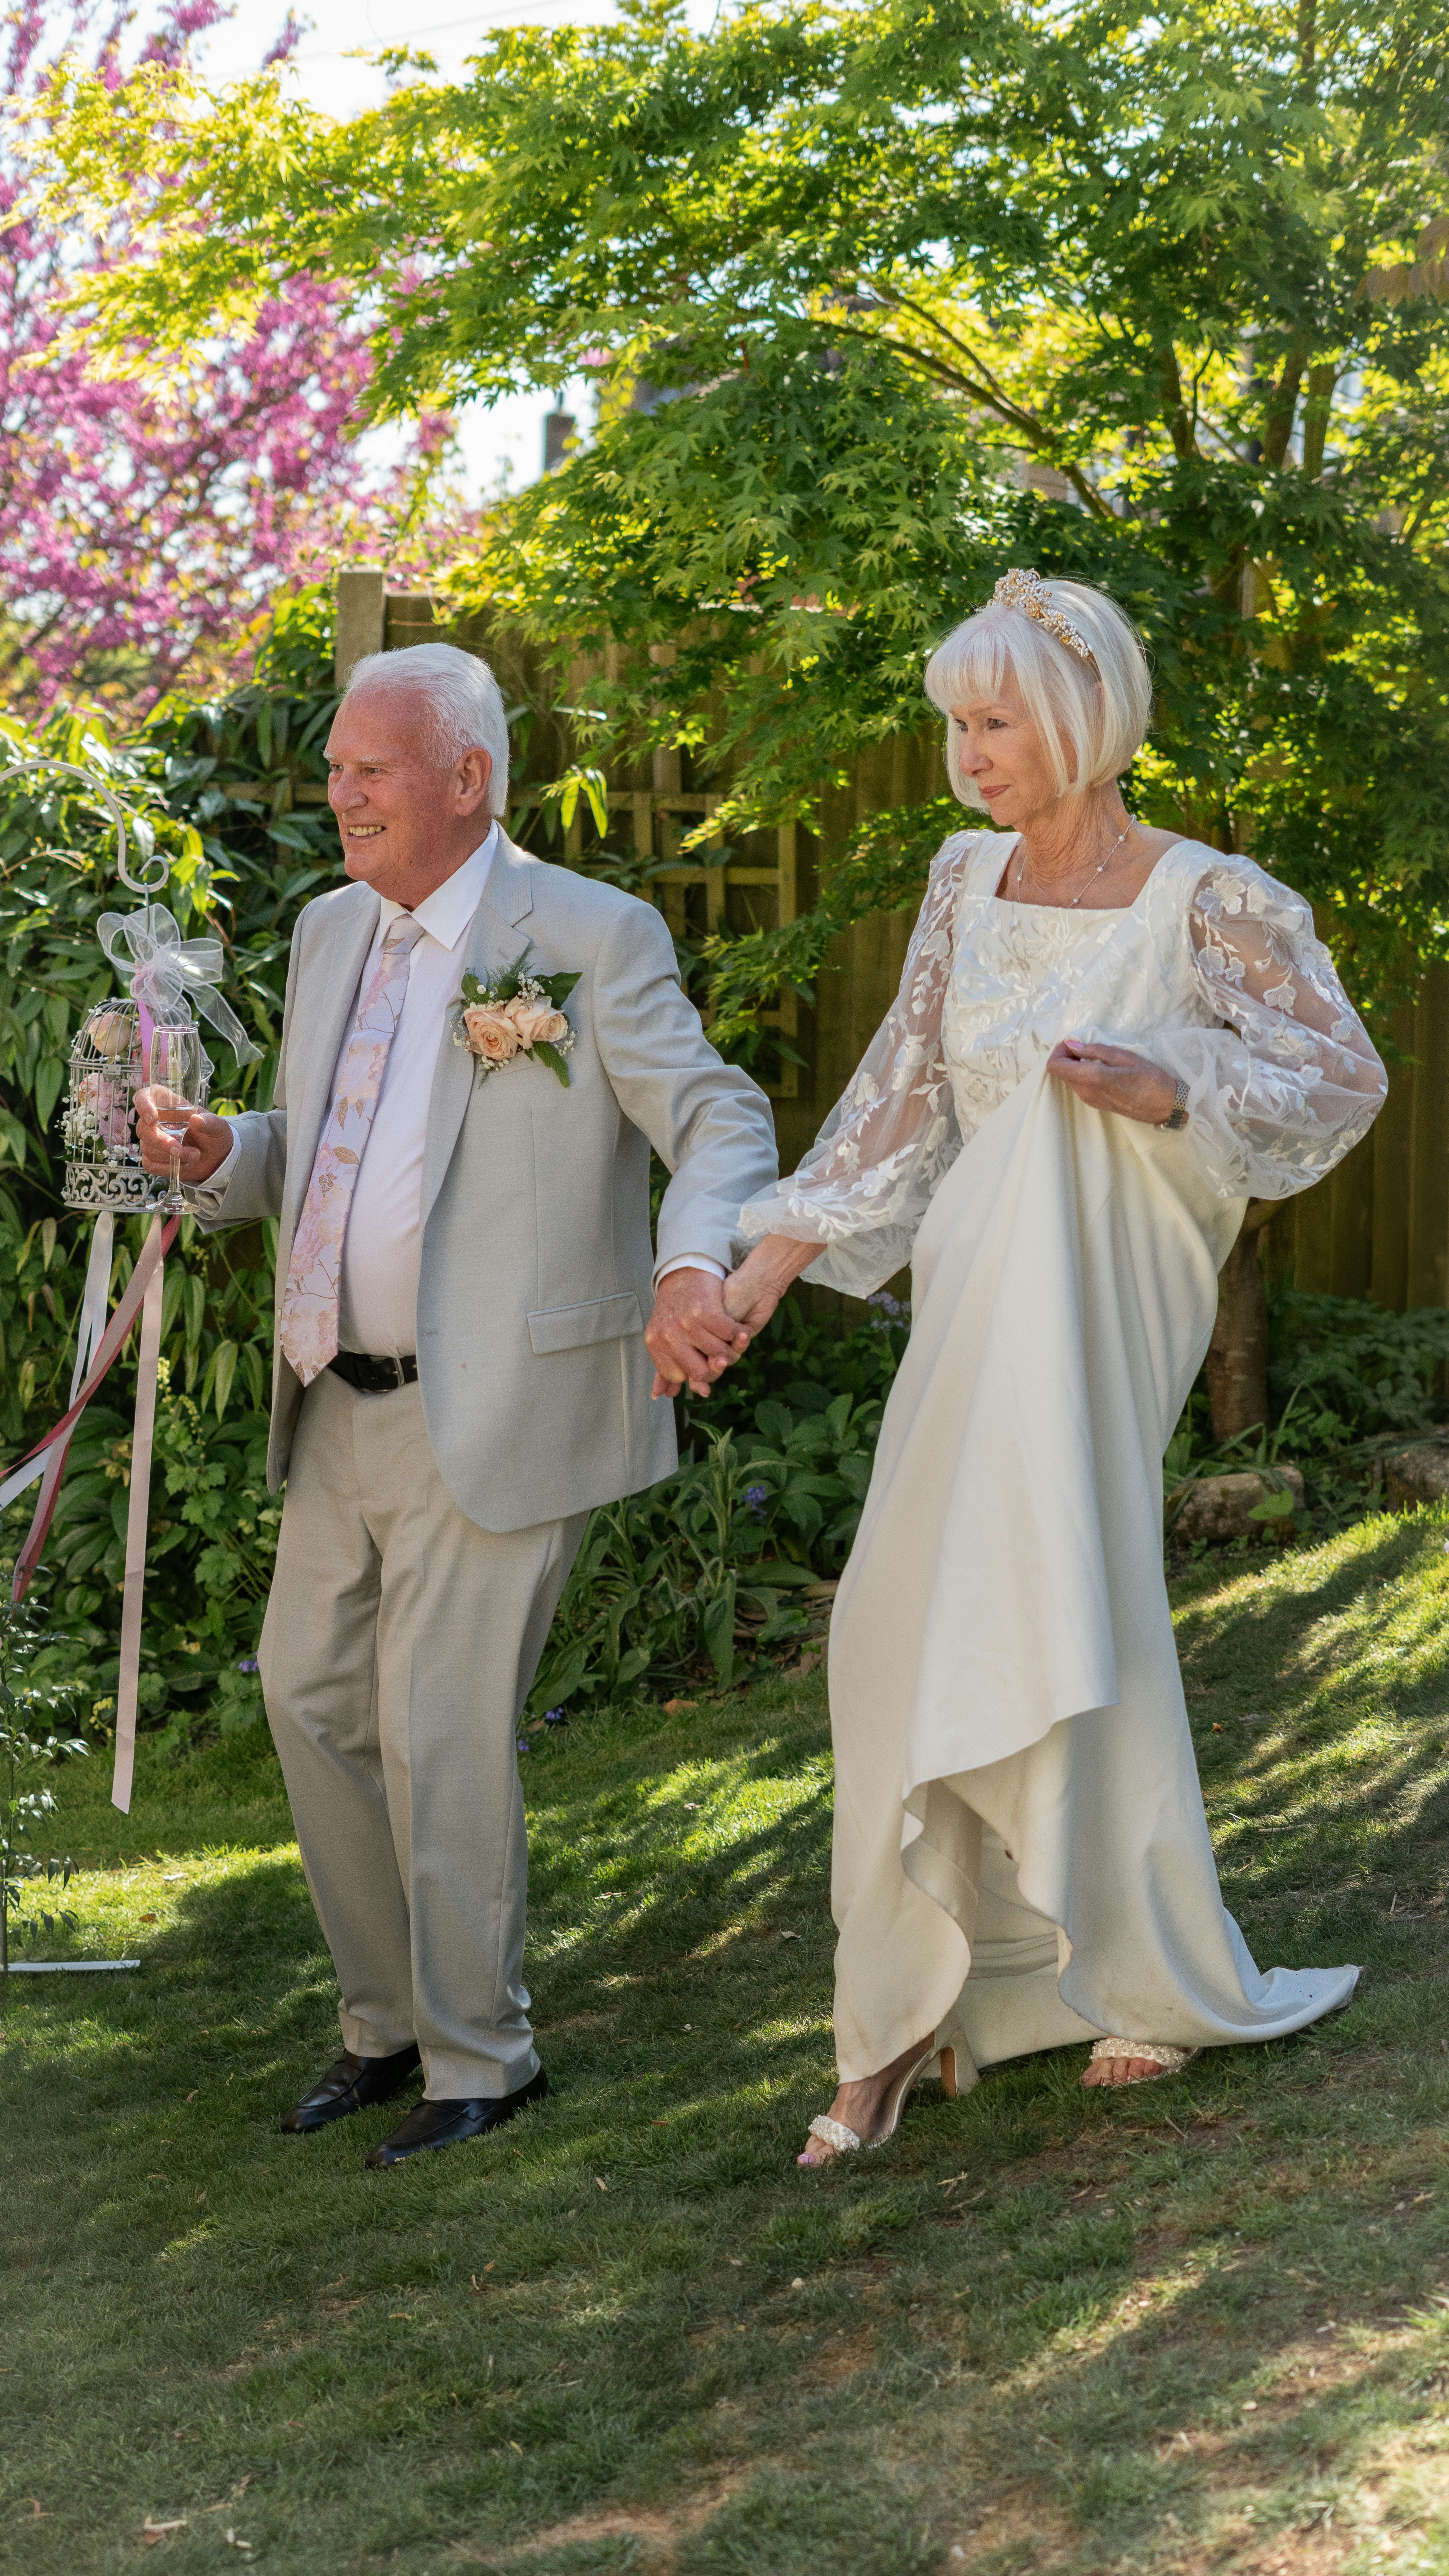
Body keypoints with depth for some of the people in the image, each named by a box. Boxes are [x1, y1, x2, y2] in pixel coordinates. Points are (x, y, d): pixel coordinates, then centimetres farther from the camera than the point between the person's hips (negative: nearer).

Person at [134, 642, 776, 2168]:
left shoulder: (592, 940, -9)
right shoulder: (329, 933, 12)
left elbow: (722, 1124, -12)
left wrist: (693, 1268, -32)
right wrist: (219, 1156, -2)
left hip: (497, 1413, -7)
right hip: (341, 1407, 7)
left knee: (441, 1730, -4)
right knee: (314, 1699, 12)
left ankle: (479, 2056, 13)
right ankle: (388, 2021, 28)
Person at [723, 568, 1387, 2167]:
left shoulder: (1204, 902, -7)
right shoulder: (968, 887, 9)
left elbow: (1343, 1076, -3)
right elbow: (901, 1101, 12)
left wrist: (1173, 1092, -18)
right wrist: (773, 1258, 7)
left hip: (1103, 1296, -5)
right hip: (976, 1298, 6)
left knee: (1062, 1612, -6)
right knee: (923, 1627, 3)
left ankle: (1162, 1984, 14)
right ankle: (920, 2008, 14)